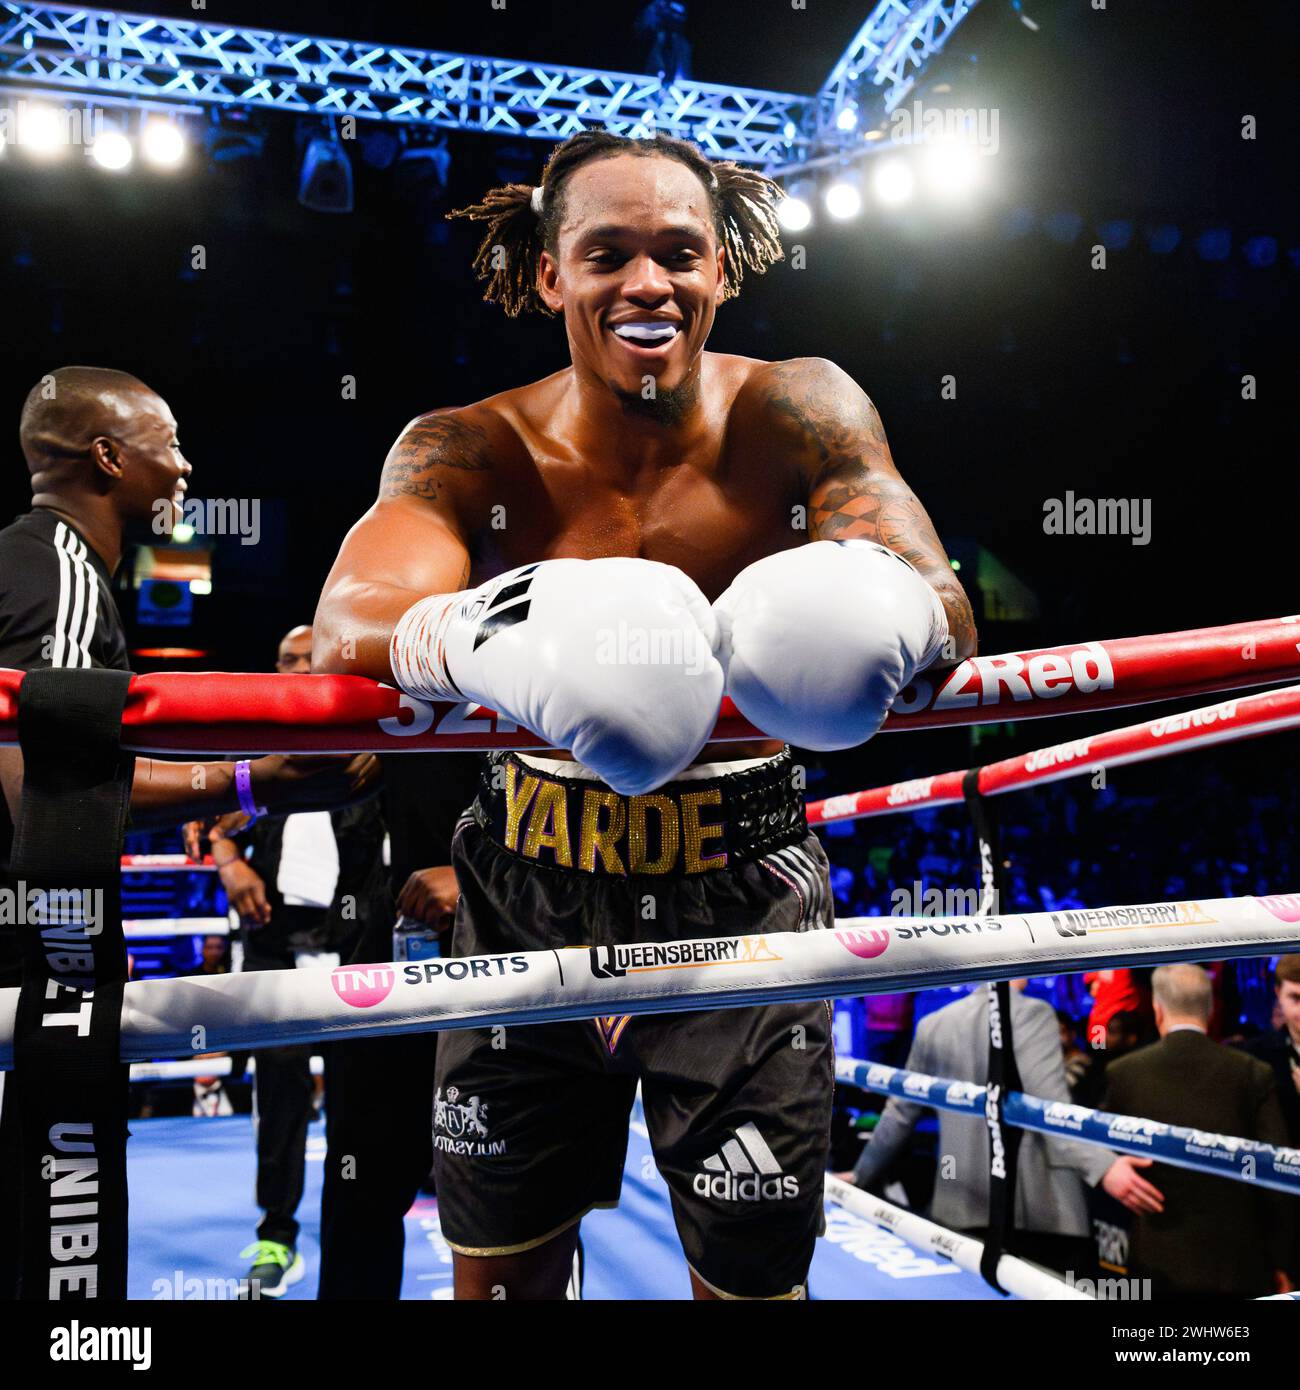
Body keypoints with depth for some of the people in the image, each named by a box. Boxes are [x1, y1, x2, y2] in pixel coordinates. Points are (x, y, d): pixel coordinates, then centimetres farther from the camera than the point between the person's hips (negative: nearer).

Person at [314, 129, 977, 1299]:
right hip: (530, 893, 1)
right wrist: (478, 634, -53)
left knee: (755, 1279, 12)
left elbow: (946, 603, -21)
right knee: (499, 1271, 16)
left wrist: (887, 611, -46)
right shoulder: (471, 450, -11)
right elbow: (352, 615, -29)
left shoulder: (802, 415, -10)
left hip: (744, 897, 0)